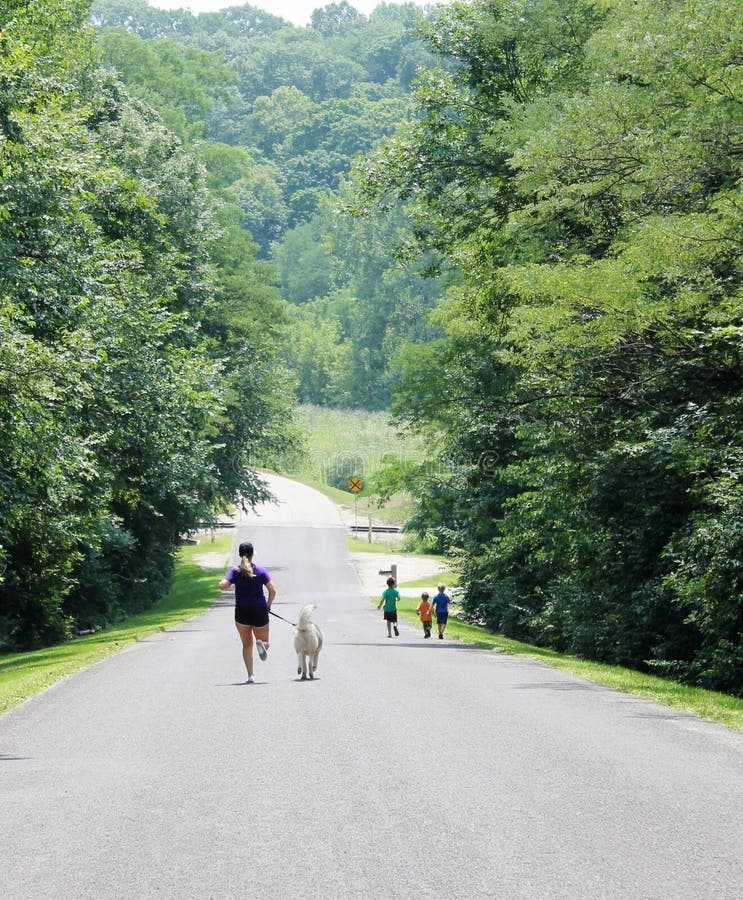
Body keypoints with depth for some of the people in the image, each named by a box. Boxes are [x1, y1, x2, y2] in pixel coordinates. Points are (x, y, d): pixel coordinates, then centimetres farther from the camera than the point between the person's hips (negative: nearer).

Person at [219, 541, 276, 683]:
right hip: (260, 611, 0)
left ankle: (250, 676, 2)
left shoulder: (234, 570, -3)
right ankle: (261, 644, -24)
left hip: (242, 613, 0)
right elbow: (272, 590, -7)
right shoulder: (260, 570, -1)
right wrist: (268, 605, 9)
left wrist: (223, 581, 5)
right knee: (264, 643, 14)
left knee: (247, 645, 15)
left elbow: (222, 586, -18)